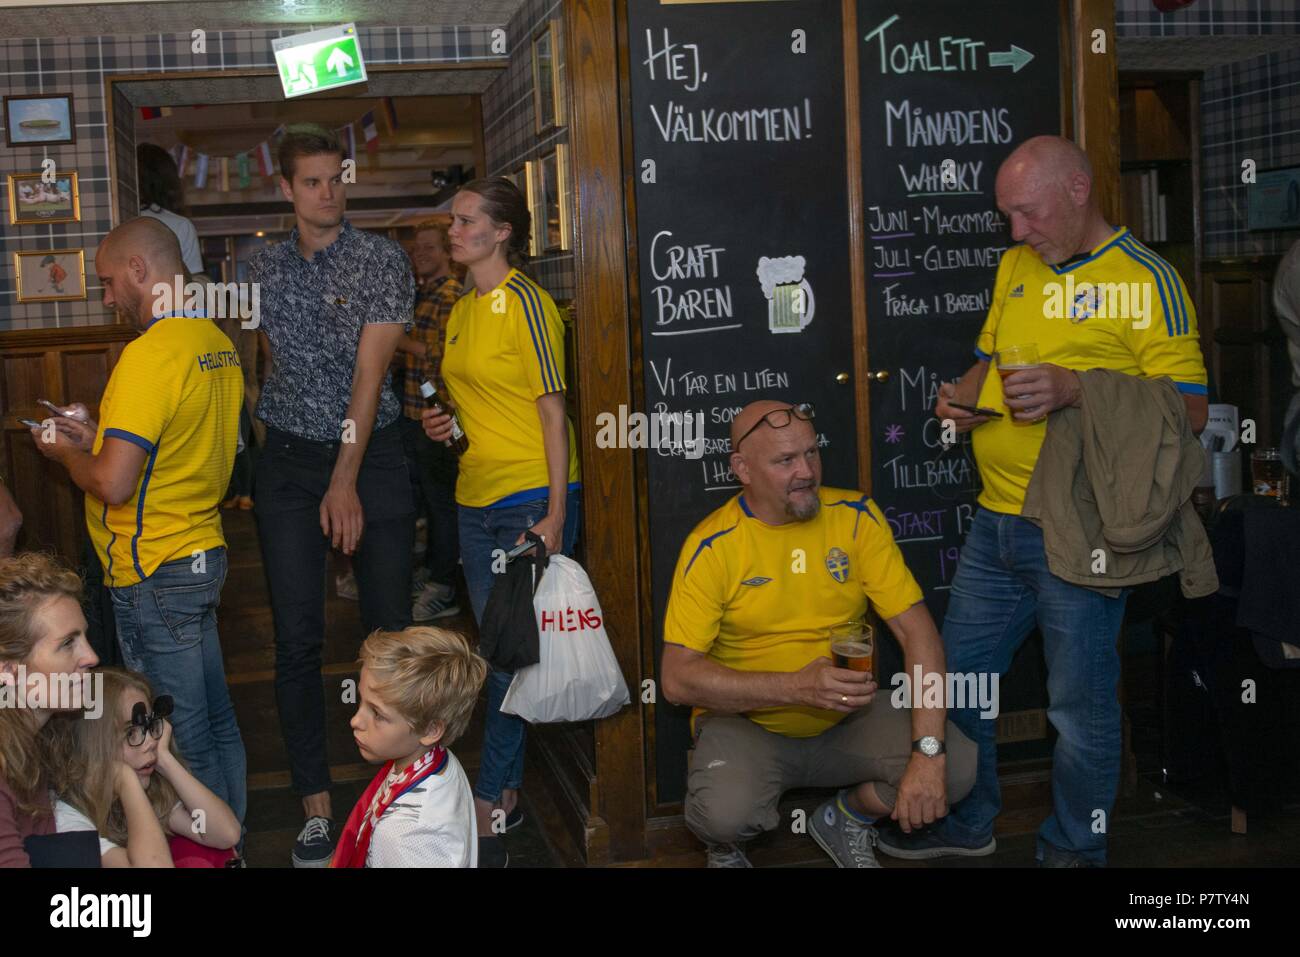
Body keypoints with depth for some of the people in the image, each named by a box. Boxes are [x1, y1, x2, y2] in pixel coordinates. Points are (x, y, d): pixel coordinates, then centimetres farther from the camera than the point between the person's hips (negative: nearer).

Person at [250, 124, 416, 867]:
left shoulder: (382, 260, -3)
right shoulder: (263, 269, 8)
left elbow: (370, 373, -11)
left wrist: (345, 482, -15)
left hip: (372, 455, -2)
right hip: (289, 463, 3)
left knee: (391, 629, 0)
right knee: (298, 638, 0)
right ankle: (317, 810, 9)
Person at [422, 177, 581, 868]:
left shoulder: (525, 302, -9)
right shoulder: (461, 312, 15)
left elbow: (551, 407, -12)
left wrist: (555, 513, -17)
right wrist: (446, 423, 5)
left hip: (532, 498, -8)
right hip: (477, 499, 8)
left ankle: (487, 809, 4)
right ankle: (507, 792, 23)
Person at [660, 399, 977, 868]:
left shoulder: (856, 517, -6)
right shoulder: (712, 545, -13)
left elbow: (917, 631, -9)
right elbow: (677, 679, -16)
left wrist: (928, 751, -23)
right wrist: (799, 687, -28)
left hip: (848, 721, 3)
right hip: (746, 722, -3)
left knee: (957, 765, -20)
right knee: (724, 812, -33)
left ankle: (845, 819, 12)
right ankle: (724, 847, 8)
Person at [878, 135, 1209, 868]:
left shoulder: (1145, 278, -9)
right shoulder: (1017, 267, 12)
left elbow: (1190, 409, -13)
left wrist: (1074, 389, -23)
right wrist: (965, 398, 1)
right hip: (997, 522, 7)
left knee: (1081, 702, 5)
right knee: (957, 673, 16)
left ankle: (1075, 848, 25)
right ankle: (966, 822, 35)